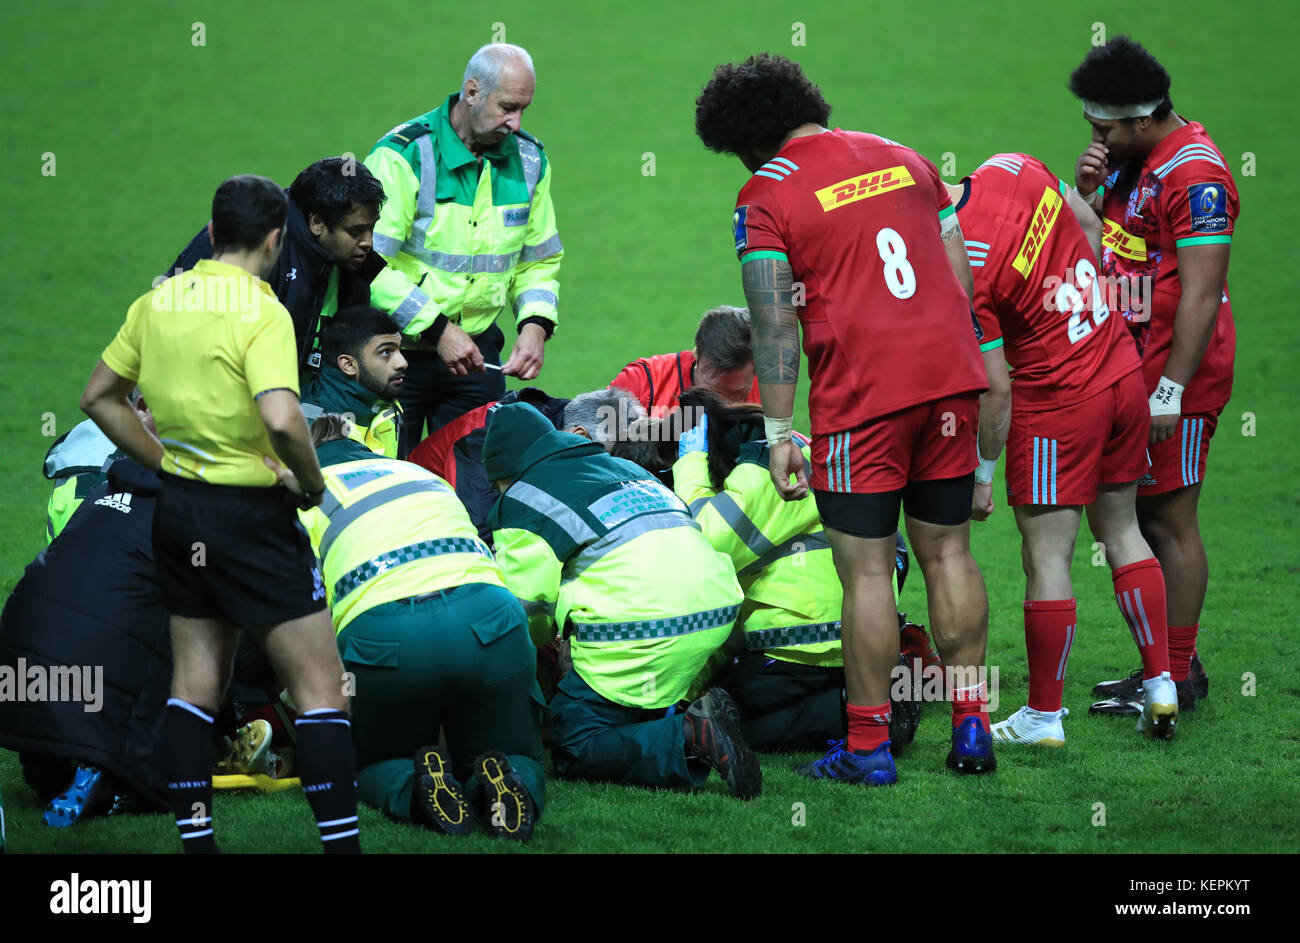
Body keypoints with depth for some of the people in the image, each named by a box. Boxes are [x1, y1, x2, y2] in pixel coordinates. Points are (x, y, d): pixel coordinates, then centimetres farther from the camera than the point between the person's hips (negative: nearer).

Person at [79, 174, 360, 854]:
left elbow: (99, 398, 13)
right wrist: (312, 484, -14)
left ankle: (195, 841, 16)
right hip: (247, 513, -7)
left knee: (194, 681, 15)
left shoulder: (159, 300, 5)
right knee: (319, 682, -2)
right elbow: (281, 419, -31)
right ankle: (341, 842, -5)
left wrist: (165, 460, 15)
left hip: (178, 506, 7)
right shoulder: (260, 312, -17)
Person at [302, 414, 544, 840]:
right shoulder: (422, 474, 36)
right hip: (488, 621, 2)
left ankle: (416, 788, -12)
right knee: (519, 763, 22)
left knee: (377, 770, 24)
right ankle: (501, 782, -15)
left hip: (382, 634, -2)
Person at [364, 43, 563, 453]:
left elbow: (539, 262, 15)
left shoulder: (528, 160, 6)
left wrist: (535, 325, -5)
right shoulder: (404, 155, -13)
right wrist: (437, 329, -22)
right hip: (400, 350, -5)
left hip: (477, 351, 5)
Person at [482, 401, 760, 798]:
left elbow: (526, 603, 3)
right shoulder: (626, 469, 28)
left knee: (574, 748, 0)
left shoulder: (523, 500, 5)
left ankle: (692, 739, -21)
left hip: (640, 631, -8)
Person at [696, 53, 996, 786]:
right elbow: (960, 275, 14)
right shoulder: (903, 158, 14)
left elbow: (774, 325, -8)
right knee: (948, 553, 13)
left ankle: (869, 746, 3)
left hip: (863, 393, -6)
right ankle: (972, 726, 15)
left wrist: (779, 433, -5)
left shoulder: (767, 196, -3)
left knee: (867, 571, -1)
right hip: (951, 374, 6)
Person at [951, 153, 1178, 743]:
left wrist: (982, 473, -4)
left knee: (1046, 560, 3)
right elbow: (1089, 225, 12)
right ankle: (1161, 685, 24)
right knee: (1121, 533, 21)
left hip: (1058, 400, -8)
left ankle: (1043, 715, 12)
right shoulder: (1010, 170, -6)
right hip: (1124, 373, 8)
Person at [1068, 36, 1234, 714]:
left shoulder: (1195, 176, -19)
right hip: (1130, 365, 9)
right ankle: (1162, 666, 19)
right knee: (1137, 518, 12)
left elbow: (1200, 296, -22)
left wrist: (1171, 392, -23)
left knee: (1169, 520, -4)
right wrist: (1086, 192, -1)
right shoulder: (1129, 158, 11)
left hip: (1177, 370, -9)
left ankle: (1178, 675, 2)